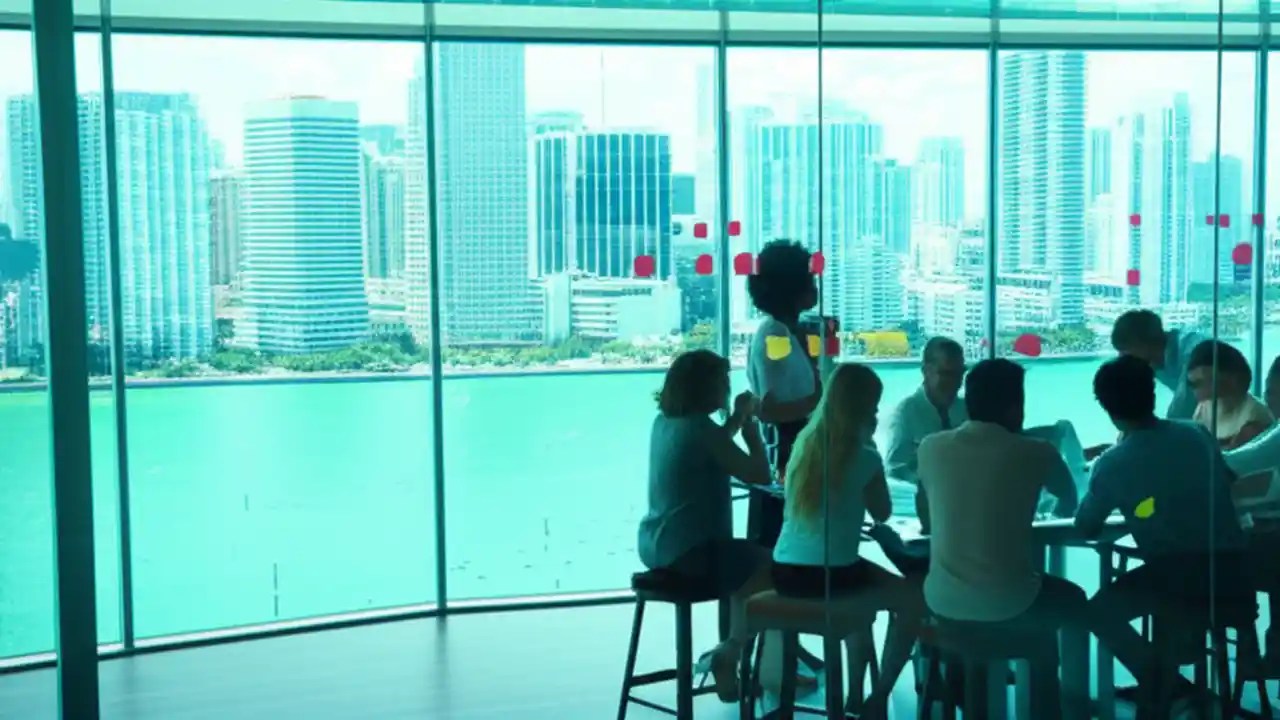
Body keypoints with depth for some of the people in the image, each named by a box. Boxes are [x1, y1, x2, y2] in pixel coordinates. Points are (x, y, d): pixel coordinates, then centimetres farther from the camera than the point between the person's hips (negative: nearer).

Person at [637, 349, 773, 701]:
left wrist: (736, 420, 15)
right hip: (689, 550, -9)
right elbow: (761, 475, -16)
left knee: (747, 562, 30)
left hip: (655, 544, 9)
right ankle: (730, 652, 14)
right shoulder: (701, 428, -20)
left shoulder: (664, 422, 7)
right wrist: (750, 426, -4)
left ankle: (732, 651, 31)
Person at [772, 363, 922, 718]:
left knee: (865, 580, 34)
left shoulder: (805, 442, 6)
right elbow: (882, 514, 6)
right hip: (829, 574, -6)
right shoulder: (864, 456, -10)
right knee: (911, 599, 16)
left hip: (785, 572, 7)